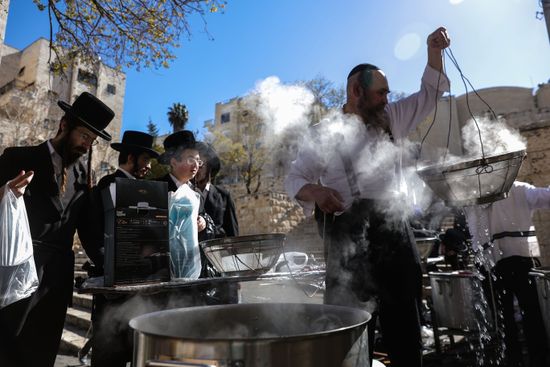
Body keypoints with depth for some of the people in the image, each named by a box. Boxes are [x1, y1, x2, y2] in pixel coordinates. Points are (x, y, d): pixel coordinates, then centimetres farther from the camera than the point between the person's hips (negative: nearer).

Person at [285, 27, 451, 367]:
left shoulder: (389, 121, 16)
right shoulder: (324, 133, 2)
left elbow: (430, 94, 21)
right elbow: (295, 178, 0)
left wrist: (434, 51, 7)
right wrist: (315, 191, -22)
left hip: (392, 230, 5)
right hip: (349, 236, -4)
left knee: (404, 318, 12)